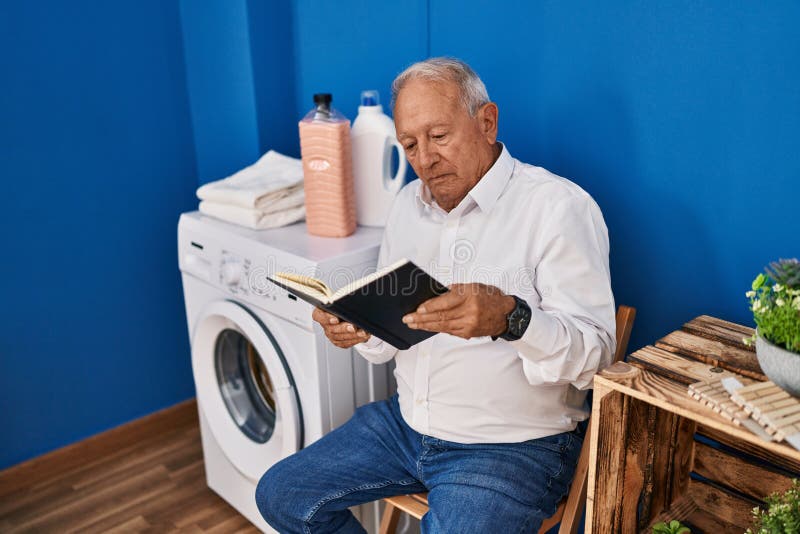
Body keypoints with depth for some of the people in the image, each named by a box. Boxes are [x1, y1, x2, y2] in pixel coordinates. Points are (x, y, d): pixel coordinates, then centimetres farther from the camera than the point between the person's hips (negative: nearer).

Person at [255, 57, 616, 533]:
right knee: (280, 495, 6)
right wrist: (360, 328, -10)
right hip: (406, 423, 6)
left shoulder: (559, 207, -15)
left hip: (513, 444, -6)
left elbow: (595, 352, -19)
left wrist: (510, 318, -37)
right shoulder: (409, 204, 7)